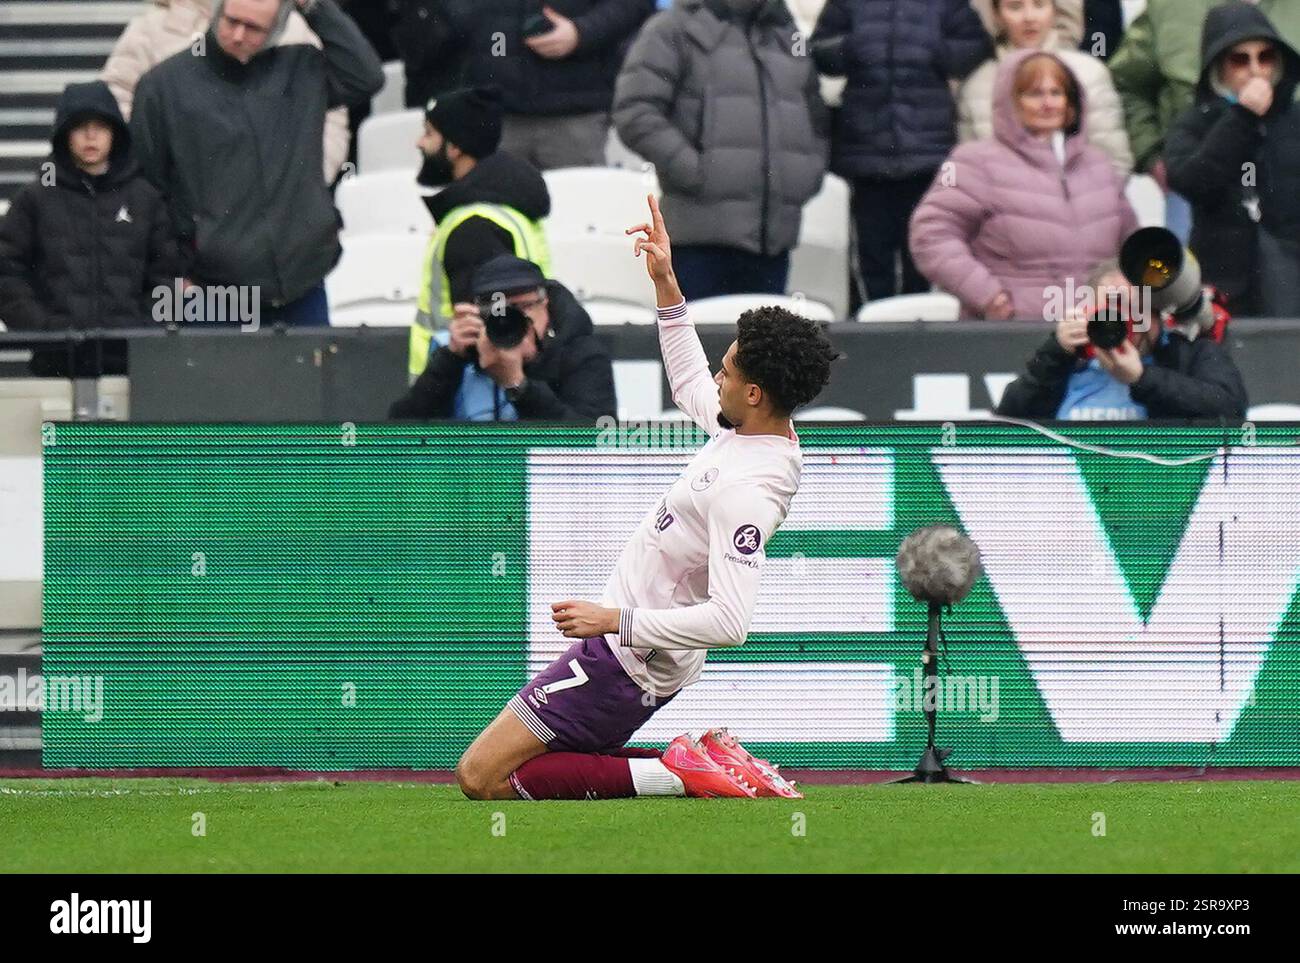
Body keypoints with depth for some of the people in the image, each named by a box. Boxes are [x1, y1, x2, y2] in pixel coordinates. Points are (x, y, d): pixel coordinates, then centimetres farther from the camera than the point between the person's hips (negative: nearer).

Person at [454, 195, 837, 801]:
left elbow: (729, 621, -34)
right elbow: (690, 384, 26)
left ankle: (676, 775, -10)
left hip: (622, 669, -10)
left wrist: (616, 620, -28)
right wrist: (665, 282, 20)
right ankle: (708, 762, 8)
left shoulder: (747, 490, -27)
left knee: (482, 779, -9)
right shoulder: (747, 431, 3)